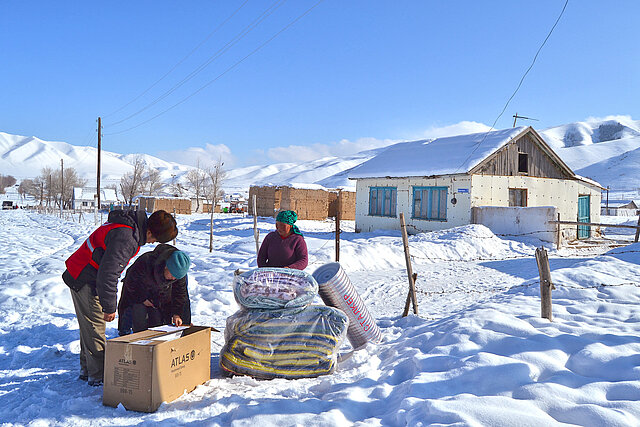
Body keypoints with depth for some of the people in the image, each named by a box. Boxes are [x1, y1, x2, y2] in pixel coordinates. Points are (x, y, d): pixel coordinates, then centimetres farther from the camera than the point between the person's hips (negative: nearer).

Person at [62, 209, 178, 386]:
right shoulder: (126, 238, -30)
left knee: (88, 326, 19)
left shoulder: (131, 223, 3)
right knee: (95, 328, -1)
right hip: (86, 283, -10)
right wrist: (109, 307, -22)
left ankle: (87, 369, 32)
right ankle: (97, 377, 9)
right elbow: (108, 273, -30)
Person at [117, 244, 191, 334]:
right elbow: (130, 282, -22)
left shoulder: (179, 270, -28)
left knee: (157, 322, -1)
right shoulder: (145, 262, -40)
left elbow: (180, 292, -12)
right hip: (138, 292, -3)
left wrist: (177, 314, -17)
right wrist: (142, 299, -14)